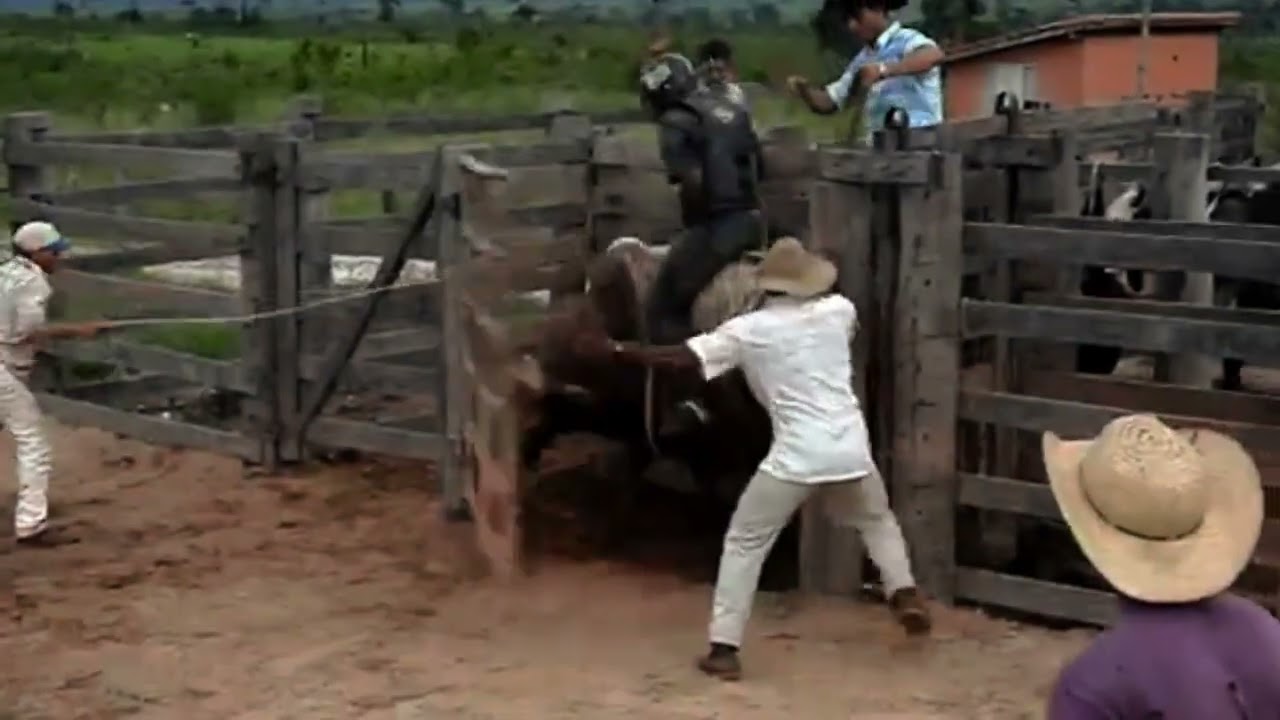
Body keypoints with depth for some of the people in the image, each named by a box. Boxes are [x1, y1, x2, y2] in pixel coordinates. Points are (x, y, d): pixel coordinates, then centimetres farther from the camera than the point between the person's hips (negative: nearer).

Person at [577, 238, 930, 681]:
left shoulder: (748, 330, -2)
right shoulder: (837, 311, 8)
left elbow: (677, 358, -4)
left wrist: (613, 350, 5)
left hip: (795, 458, -3)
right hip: (850, 451, 3)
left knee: (743, 545, 10)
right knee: (878, 522, 32)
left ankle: (724, 649, 6)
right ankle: (905, 595, 17)